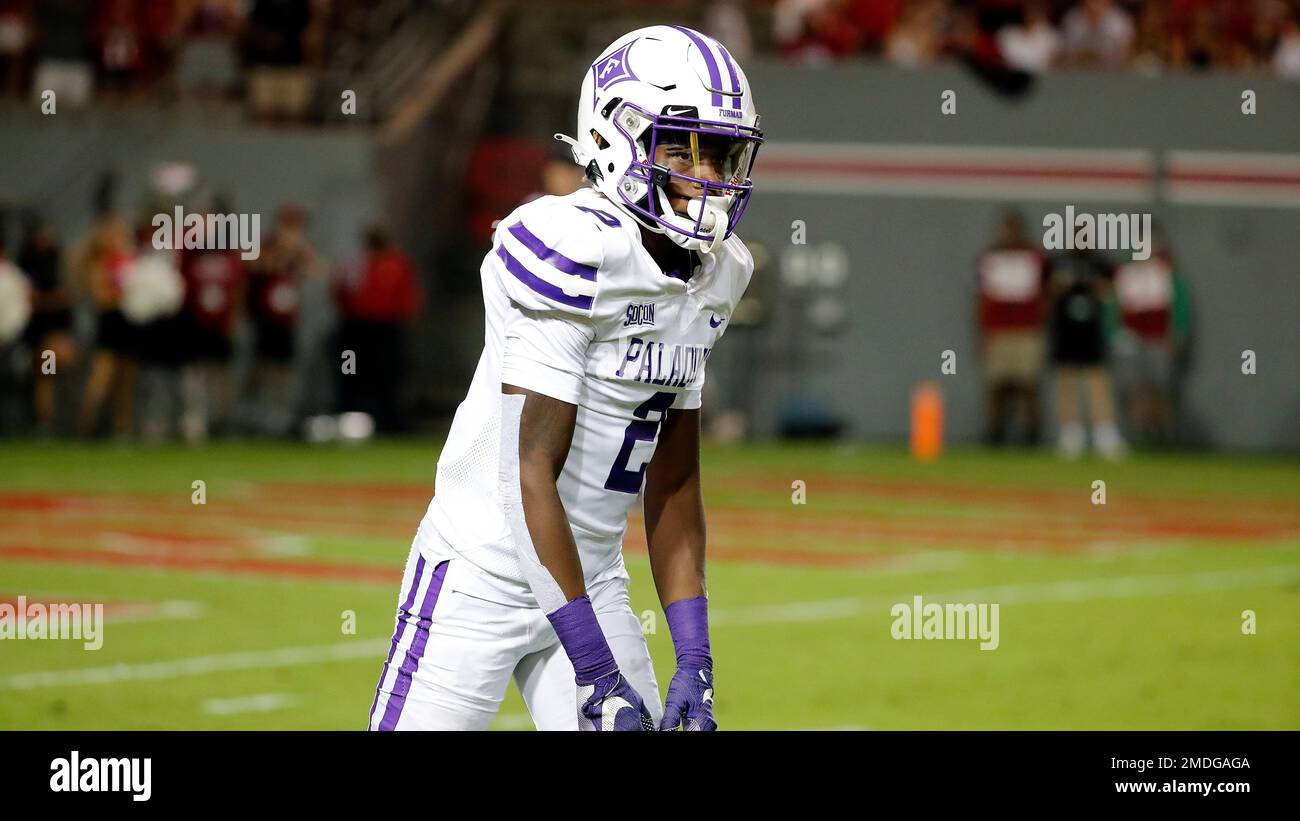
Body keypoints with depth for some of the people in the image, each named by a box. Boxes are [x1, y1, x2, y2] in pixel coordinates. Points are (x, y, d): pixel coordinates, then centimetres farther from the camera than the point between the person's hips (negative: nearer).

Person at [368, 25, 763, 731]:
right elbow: (531, 477, -23)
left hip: (591, 584, 7)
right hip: (483, 574, -7)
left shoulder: (714, 276, 4)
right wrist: (598, 675, -23)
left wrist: (694, 660, 3)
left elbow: (674, 483, 11)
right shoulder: (575, 252, -21)